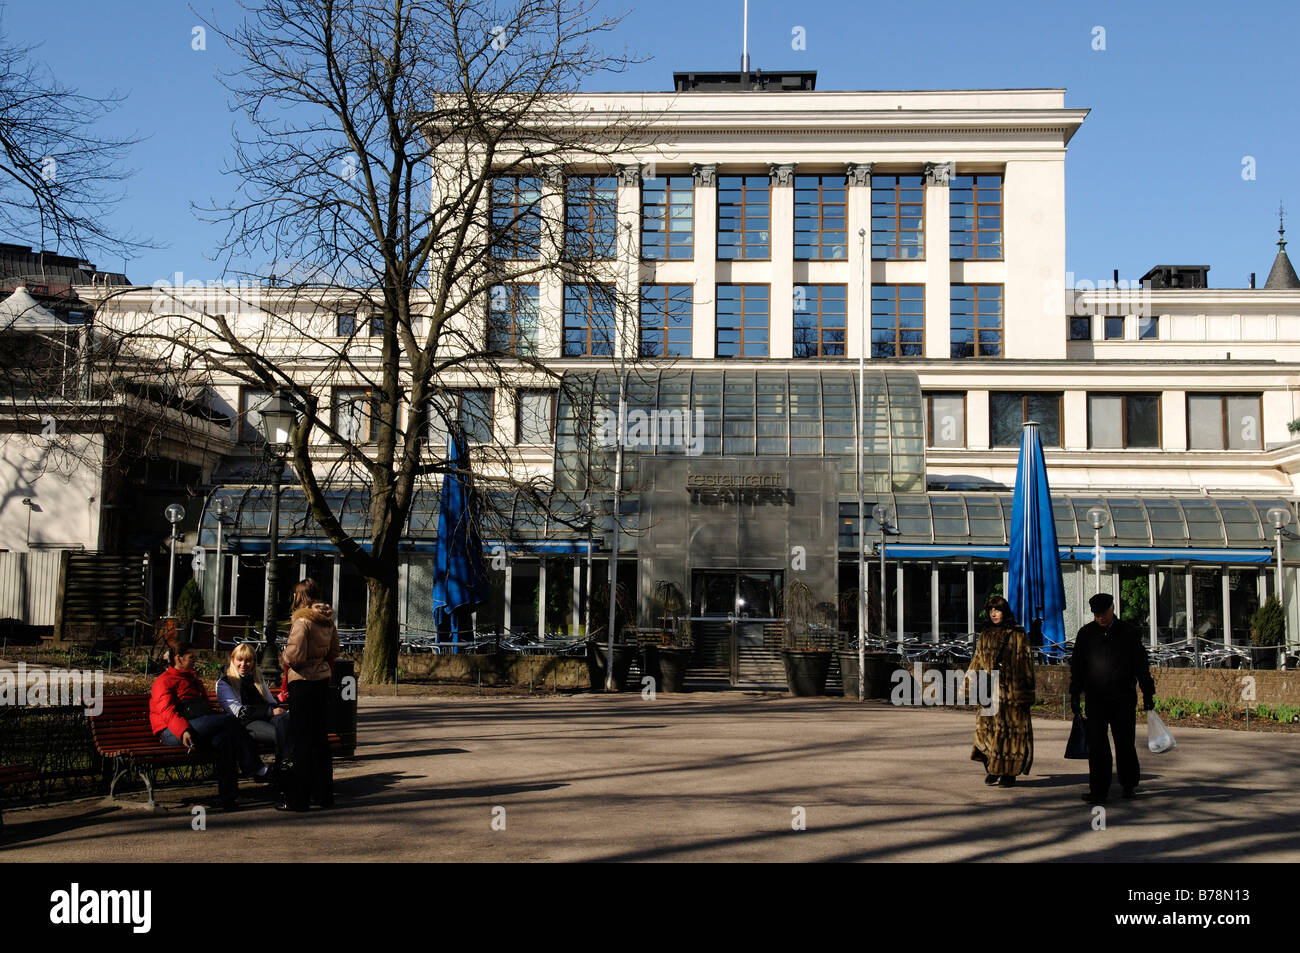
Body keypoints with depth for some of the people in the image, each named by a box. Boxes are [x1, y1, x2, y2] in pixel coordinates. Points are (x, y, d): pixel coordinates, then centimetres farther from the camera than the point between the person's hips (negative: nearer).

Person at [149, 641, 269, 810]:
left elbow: (205, 706, 34)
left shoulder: (192, 678, 32)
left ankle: (227, 795, -32)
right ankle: (254, 769, -24)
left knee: (224, 739, -27)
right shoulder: (164, 681, 5)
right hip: (173, 733, -8)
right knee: (231, 721, -25)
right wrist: (183, 731, -27)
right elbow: (168, 712, -11)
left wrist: (218, 715, 14)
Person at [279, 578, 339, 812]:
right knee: (320, 738, 15)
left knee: (299, 740, -2)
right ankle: (324, 794, 20)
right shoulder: (328, 621, 8)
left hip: (303, 681, -7)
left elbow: (296, 655, -19)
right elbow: (334, 651, 16)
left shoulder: (302, 621, -16)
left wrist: (285, 655, 0)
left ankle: (297, 798, 2)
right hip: (322, 681, 7)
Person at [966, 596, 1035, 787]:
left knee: (1012, 730, -2)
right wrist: (969, 685, 10)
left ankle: (1008, 773, 7)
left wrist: (1027, 694, -3)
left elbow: (1026, 664, 2)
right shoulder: (985, 636, 14)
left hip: (1012, 691, -3)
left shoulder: (1018, 636, 3)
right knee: (987, 729, -4)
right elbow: (976, 663, 17)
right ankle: (991, 770, 9)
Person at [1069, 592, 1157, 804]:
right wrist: (1075, 695, 4)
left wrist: (1148, 694, 7)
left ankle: (1129, 784, 25)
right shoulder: (1086, 634, 5)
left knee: (1125, 743, 7)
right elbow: (1077, 666, 8)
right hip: (1095, 698, 1)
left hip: (1123, 699, -1)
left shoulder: (1128, 633, 2)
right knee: (1096, 745, -3)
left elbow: (1141, 665, 7)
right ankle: (1098, 790, 1)